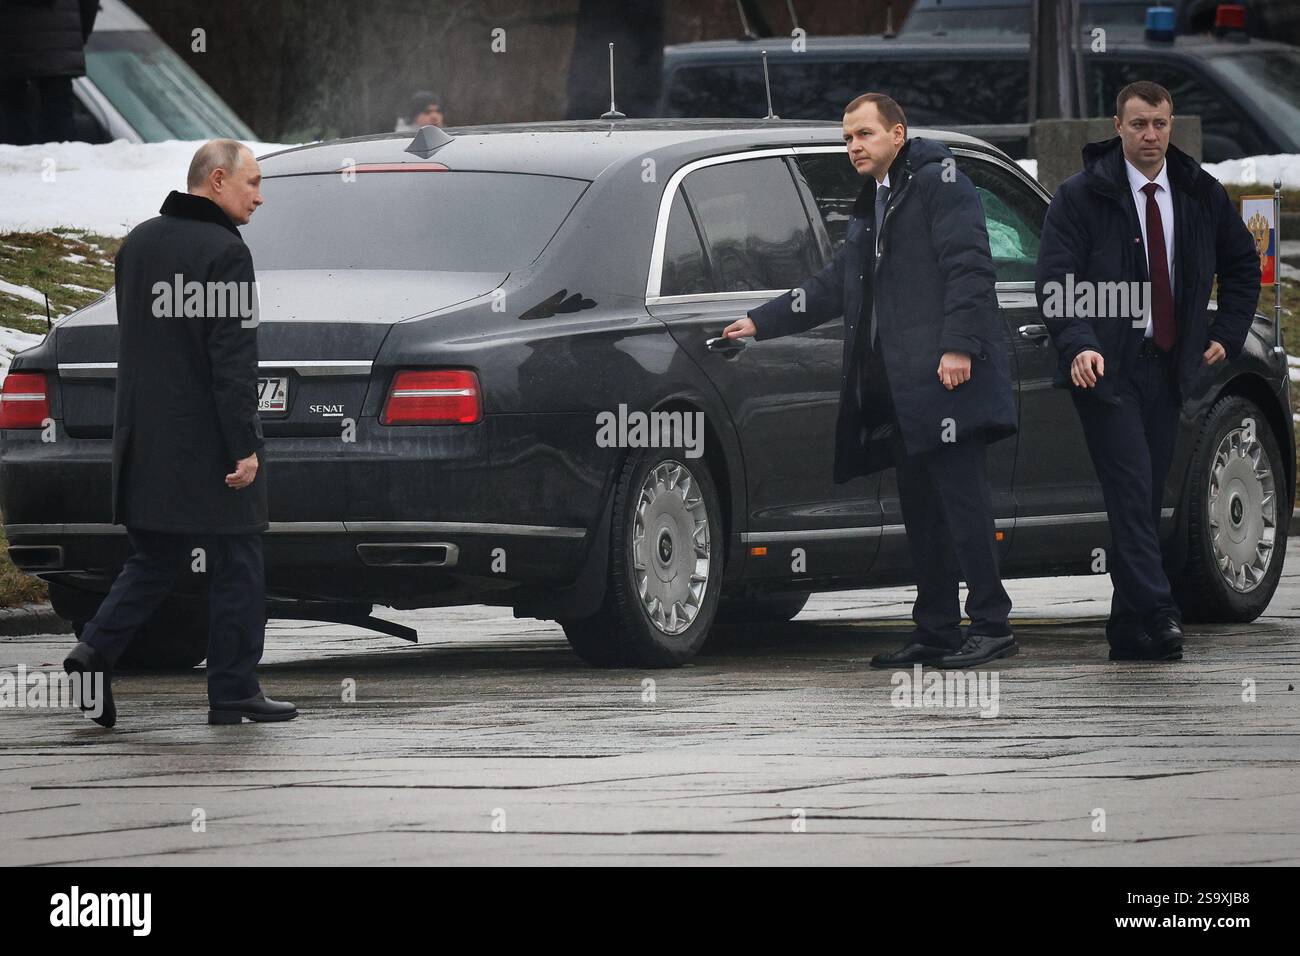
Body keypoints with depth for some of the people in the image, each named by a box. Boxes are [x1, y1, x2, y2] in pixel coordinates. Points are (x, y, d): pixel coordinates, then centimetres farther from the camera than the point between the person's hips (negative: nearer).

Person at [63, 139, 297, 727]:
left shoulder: (138, 244, 12)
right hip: (208, 440, -7)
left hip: (145, 437, 7)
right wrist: (244, 447, -18)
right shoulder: (223, 252, -14)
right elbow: (232, 360, -18)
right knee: (235, 567, 3)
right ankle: (234, 694, 5)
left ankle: (95, 651, -5)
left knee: (154, 561, 15)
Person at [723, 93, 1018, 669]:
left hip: (947, 377, -9)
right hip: (897, 385, 9)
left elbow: (969, 267, -12)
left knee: (961, 497, -11)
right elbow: (833, 288, 32)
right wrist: (761, 323, 28)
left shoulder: (938, 182, -2)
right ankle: (936, 632, 8)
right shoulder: (870, 208, 25)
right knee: (922, 510, 7)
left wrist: (959, 345, -21)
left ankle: (991, 626, -11)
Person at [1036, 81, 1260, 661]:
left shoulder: (1201, 195, 10)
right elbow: (1053, 282, -8)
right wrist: (1079, 345, -23)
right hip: (1105, 368, -4)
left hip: (1168, 368, 4)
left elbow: (1243, 265, 26)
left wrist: (1227, 334, 15)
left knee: (1145, 498, 5)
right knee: (1131, 492, -15)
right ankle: (1158, 615, -23)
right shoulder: (1081, 196, -3)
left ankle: (1129, 634, 9)